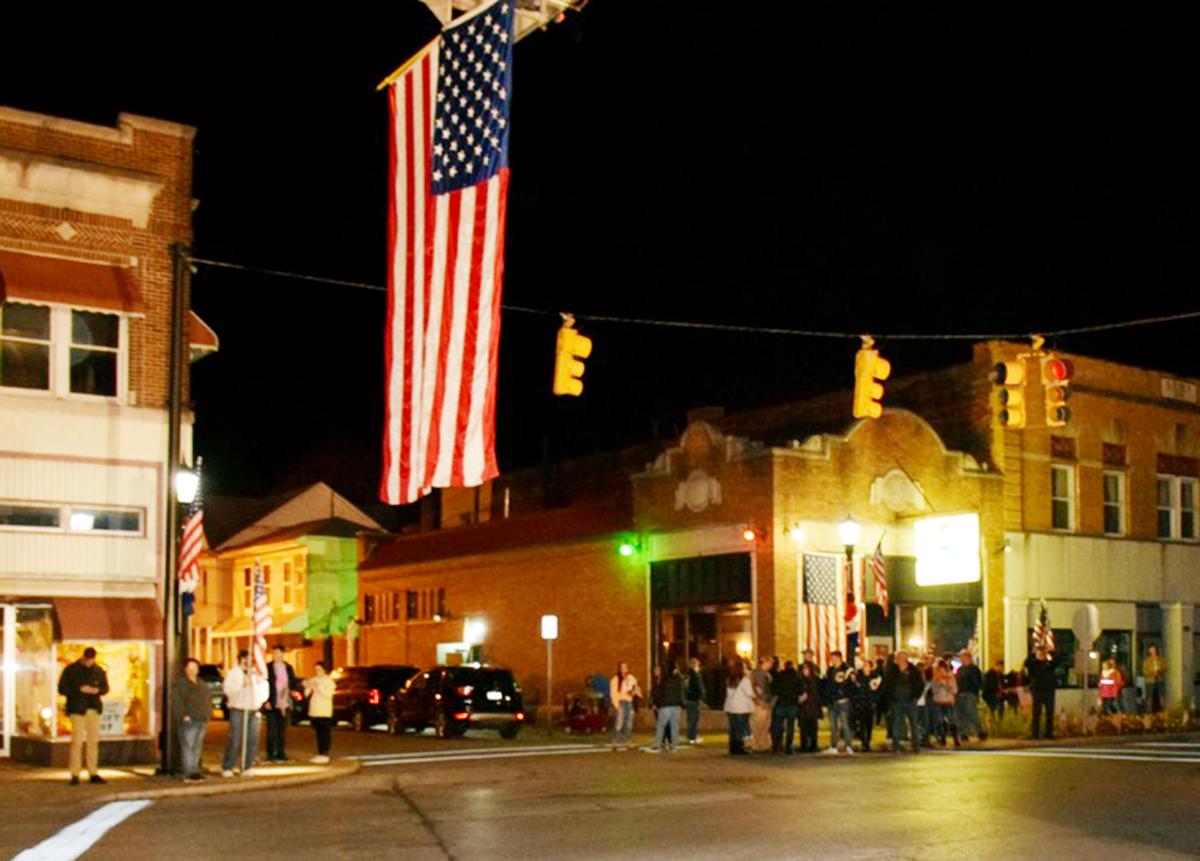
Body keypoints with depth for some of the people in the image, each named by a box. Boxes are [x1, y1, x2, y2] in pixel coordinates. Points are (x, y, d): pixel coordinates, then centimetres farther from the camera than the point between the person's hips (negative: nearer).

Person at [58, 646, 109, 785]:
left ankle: (93, 774, 11)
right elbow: (62, 688, -3)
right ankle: (75, 775, -5)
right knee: (77, 741, -9)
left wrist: (97, 690, -7)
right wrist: (79, 690, -15)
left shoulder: (99, 671, 11)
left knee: (94, 741, 5)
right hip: (77, 710, -4)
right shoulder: (71, 670, 0)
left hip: (94, 709, 4)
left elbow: (105, 687, 16)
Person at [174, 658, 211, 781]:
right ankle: (189, 772, -12)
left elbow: (208, 699, 24)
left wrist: (207, 716, 15)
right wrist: (183, 715, -20)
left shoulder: (200, 684, 20)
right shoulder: (181, 684, -4)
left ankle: (195, 770, 14)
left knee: (197, 747, 9)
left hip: (201, 721, 8)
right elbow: (177, 702, -13)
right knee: (188, 746, -10)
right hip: (189, 720, -8)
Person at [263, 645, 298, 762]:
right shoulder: (268, 667, -3)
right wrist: (266, 701, -11)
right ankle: (271, 754, 3)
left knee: (282, 729, 8)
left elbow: (293, 682, 17)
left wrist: (293, 689, -3)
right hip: (272, 704, -4)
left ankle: (280, 753, 14)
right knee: (272, 729, -2)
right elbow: (264, 685, -5)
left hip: (285, 703, 4)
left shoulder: (288, 668, 10)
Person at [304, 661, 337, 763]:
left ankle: (325, 754, -5)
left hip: (324, 712, -5)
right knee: (318, 733, 7)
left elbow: (328, 695, -13)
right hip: (314, 711, 5)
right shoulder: (312, 680, 13)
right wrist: (307, 687, -9)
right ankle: (319, 753, 11)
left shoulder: (329, 681, -2)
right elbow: (306, 694, 10)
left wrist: (318, 688, -19)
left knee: (325, 733, -6)